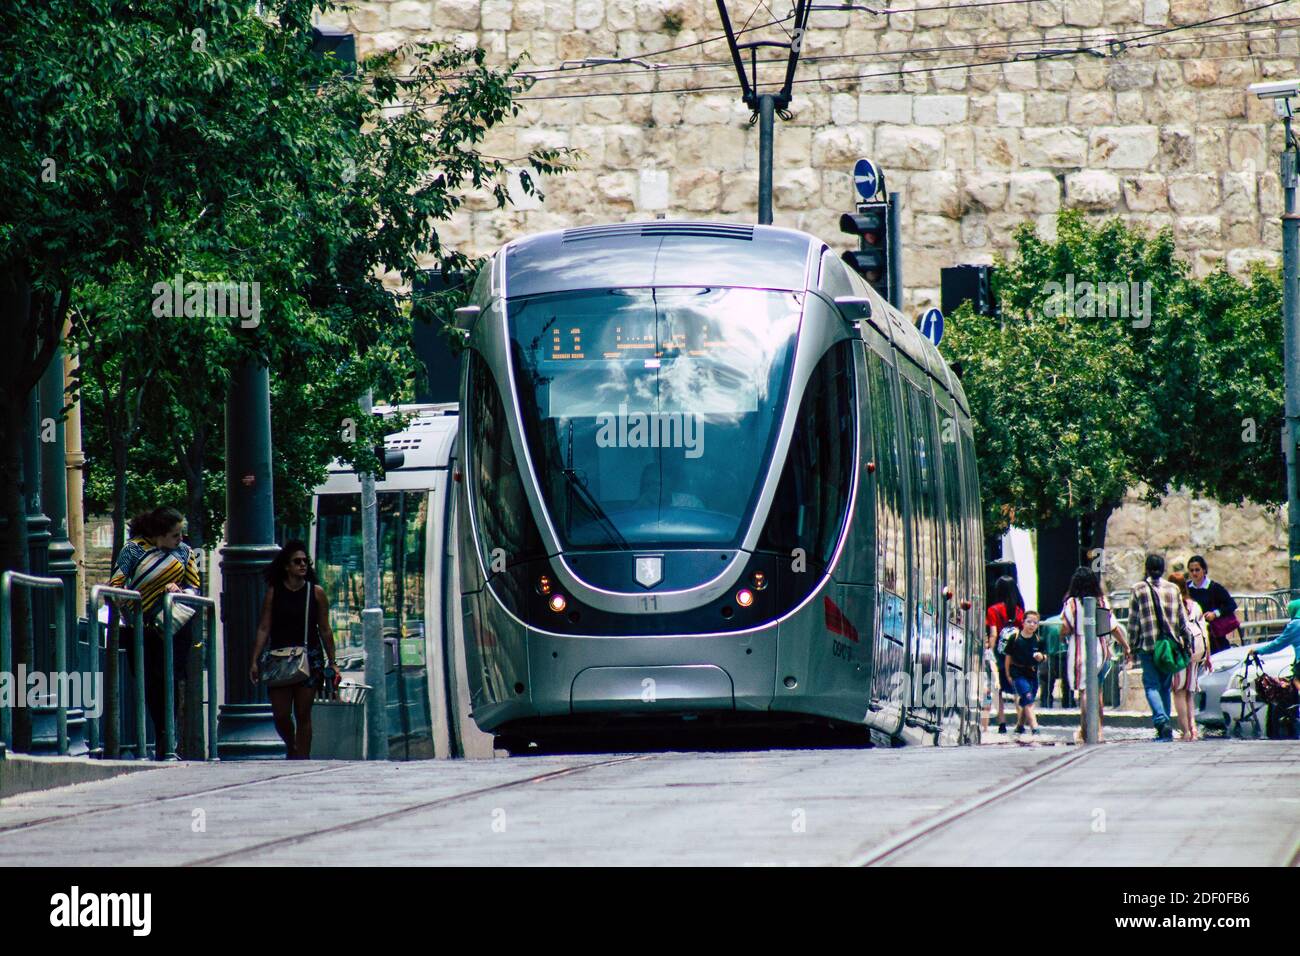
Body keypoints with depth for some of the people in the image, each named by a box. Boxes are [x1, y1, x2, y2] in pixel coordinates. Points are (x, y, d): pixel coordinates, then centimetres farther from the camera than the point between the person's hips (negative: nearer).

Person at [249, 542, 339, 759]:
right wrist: (254, 661, -4)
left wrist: (332, 663, 5)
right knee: (280, 715, 0)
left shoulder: (316, 593, 3)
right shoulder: (274, 592, 3)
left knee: (303, 714, -1)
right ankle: (291, 748, 28)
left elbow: (325, 631, 7)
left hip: (310, 657, -1)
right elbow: (263, 629, 3)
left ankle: (302, 761, 3)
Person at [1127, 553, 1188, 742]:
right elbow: (1183, 620, 9)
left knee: (1152, 686, -4)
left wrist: (1133, 646, 6)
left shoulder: (1139, 589, -2)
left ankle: (1162, 721, -25)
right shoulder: (1173, 589, 6)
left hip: (1148, 645, -3)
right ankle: (1164, 729, 14)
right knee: (1165, 686, 13)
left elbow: (1133, 621, -1)